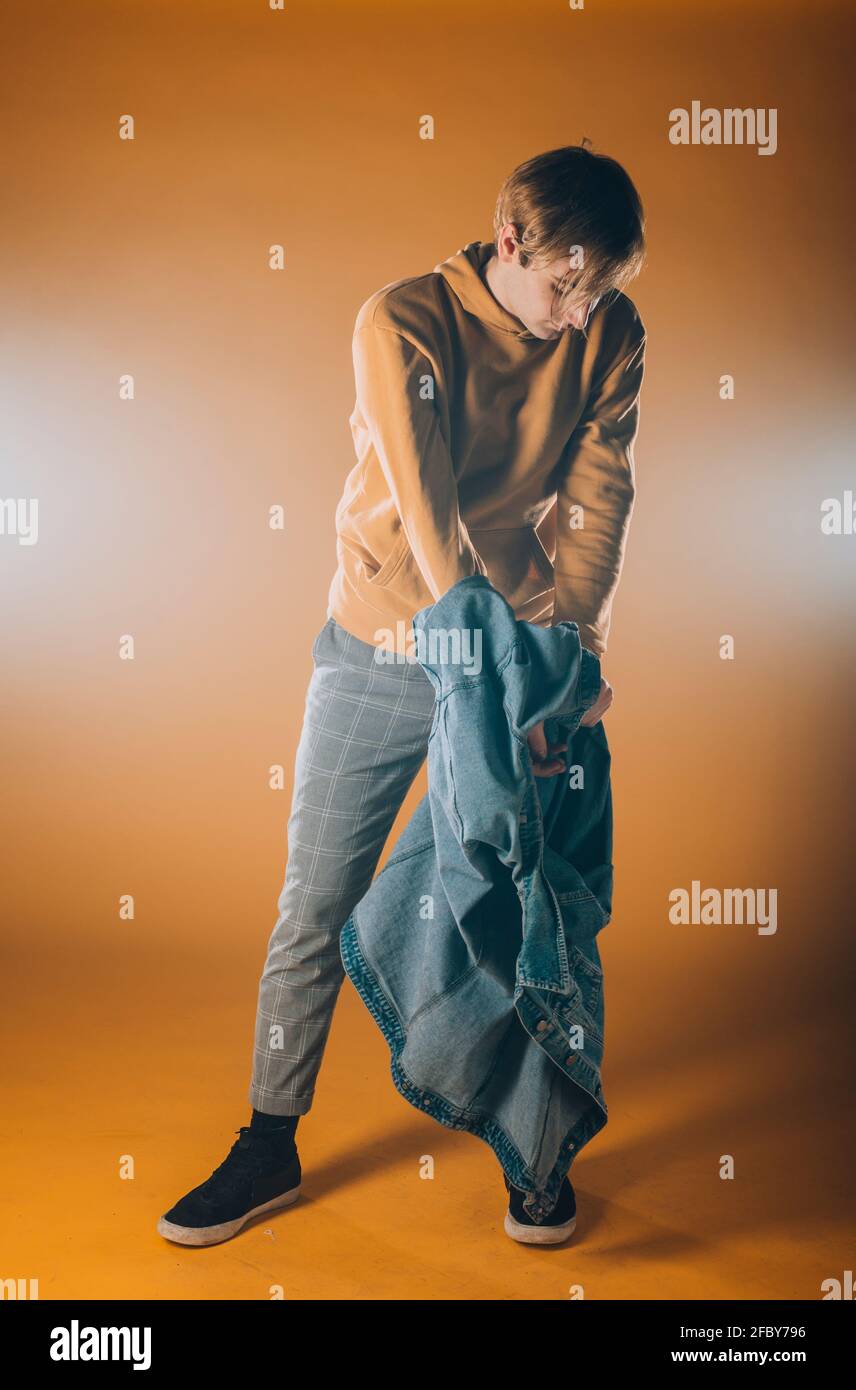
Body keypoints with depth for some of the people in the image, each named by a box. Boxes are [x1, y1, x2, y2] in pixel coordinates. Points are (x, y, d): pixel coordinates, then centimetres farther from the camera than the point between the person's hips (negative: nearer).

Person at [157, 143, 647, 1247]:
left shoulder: (612, 336, -3)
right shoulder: (401, 323, -15)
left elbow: (598, 496, -7)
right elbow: (427, 516, -23)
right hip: (382, 650, -2)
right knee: (315, 907, 5)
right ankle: (272, 1147, 24)